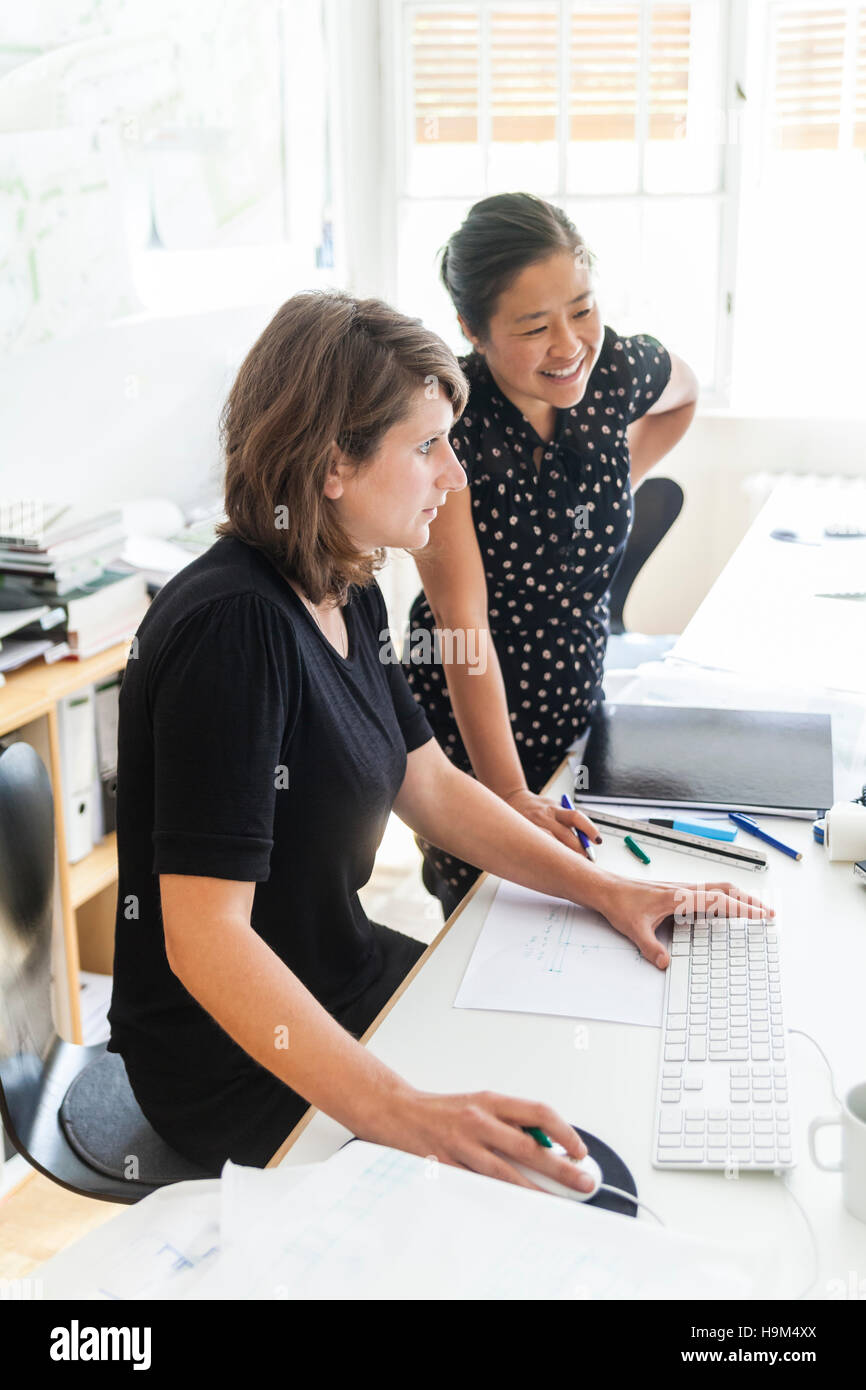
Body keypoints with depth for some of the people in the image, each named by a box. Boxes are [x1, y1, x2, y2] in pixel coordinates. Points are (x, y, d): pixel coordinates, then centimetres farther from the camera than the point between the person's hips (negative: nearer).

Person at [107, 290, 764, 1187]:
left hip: (346, 976, 9)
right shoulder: (235, 627, -27)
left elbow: (432, 786, 11)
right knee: (588, 1196, -13)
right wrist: (399, 1113, -39)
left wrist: (605, 890, 2)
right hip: (241, 1059, -9)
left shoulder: (346, 596, 3)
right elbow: (205, 936, -32)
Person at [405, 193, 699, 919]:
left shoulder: (616, 369, -10)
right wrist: (509, 795, -28)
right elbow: (463, 621, -26)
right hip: (469, 721, -4)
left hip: (577, 702, 5)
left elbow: (685, 394, 17)